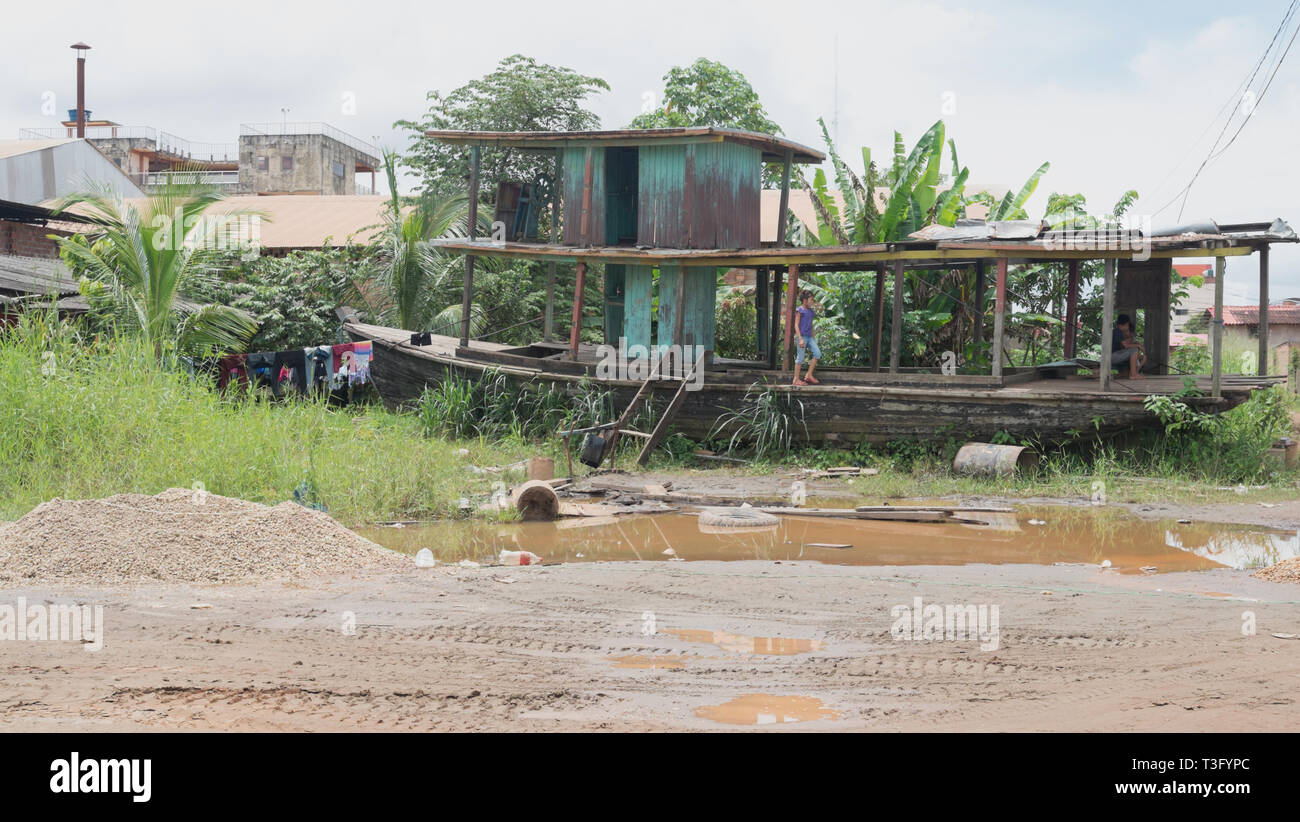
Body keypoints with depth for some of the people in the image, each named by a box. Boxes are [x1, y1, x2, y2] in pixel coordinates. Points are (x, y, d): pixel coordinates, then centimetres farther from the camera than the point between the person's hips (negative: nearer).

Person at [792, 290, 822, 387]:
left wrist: (813, 338, 21)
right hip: (802, 336, -7)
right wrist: (800, 339, -17)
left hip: (809, 337, 7)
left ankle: (809, 375, 6)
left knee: (817, 353, -2)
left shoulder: (810, 311, 13)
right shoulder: (800, 310, -8)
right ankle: (796, 380, 2)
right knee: (800, 358, -4)